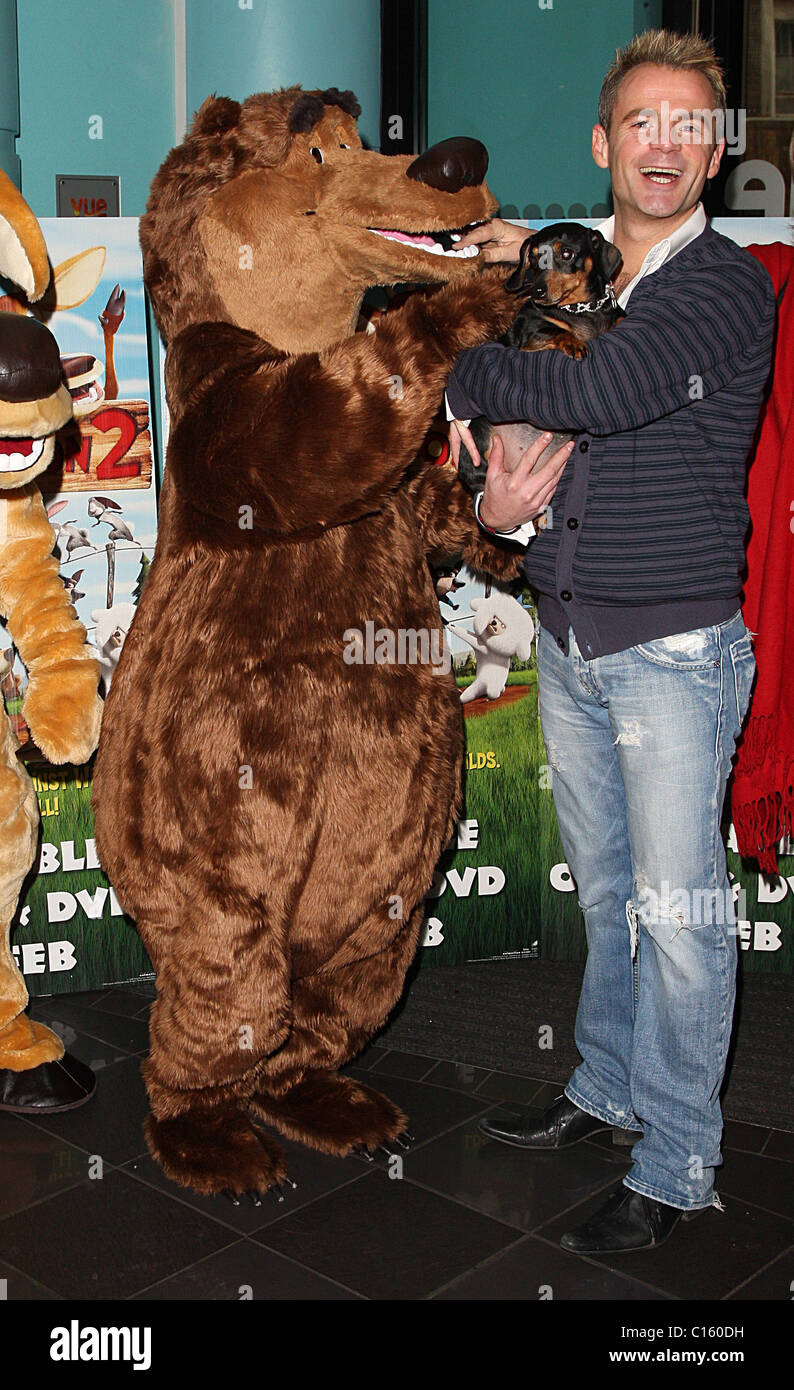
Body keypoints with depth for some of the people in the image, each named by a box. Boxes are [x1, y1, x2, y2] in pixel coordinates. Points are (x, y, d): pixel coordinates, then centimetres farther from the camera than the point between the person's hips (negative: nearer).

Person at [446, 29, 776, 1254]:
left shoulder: (730, 287, -9)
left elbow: (594, 396, -24)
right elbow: (516, 422, 18)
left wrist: (460, 374, -8)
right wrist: (498, 500, -4)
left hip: (675, 653, -6)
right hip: (568, 643, 6)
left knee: (680, 914, 1)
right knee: (605, 890, 18)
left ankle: (675, 1166, 16)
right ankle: (608, 1087, 36)